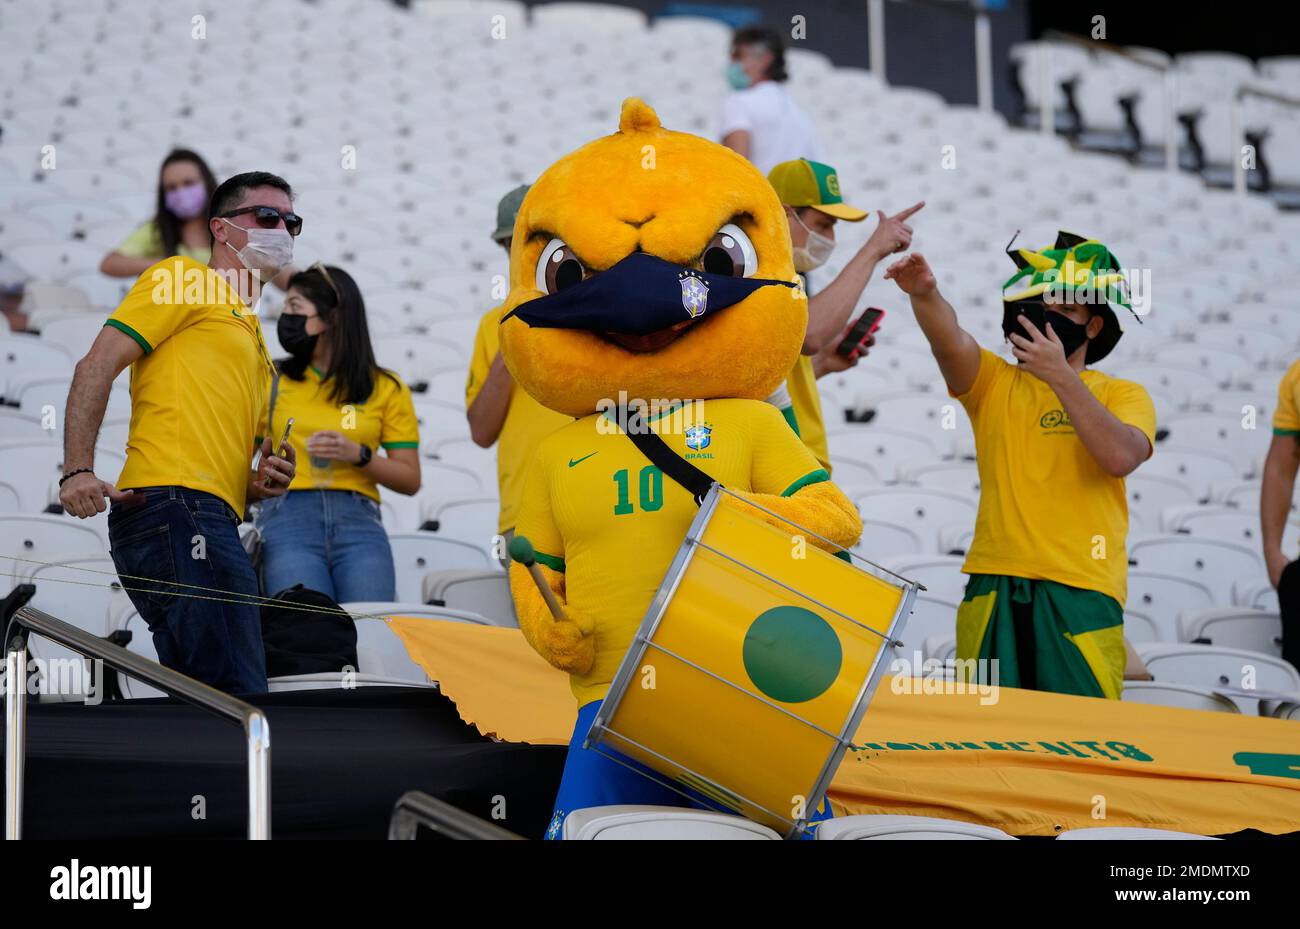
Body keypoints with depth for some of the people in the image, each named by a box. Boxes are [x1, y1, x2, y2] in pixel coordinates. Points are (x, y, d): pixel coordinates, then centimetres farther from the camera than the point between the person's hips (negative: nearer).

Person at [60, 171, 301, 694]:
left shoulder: (253, 338, 34)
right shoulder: (183, 279, 8)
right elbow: (98, 365, -4)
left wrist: (259, 483, 14)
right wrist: (77, 471, -17)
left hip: (209, 519, 9)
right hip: (178, 502, -9)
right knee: (238, 698, -21)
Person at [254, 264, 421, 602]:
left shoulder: (386, 388, 13)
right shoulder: (272, 381, 16)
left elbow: (410, 480, 9)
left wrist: (359, 455, -5)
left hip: (358, 523, 0)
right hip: (288, 520, 0)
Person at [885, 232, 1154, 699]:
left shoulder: (1122, 395, 9)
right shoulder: (994, 381, 12)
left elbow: (1120, 457, -12)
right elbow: (950, 340, -9)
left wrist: (1061, 377, -14)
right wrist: (925, 295, -30)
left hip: (1082, 594, -2)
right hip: (993, 590, 2)